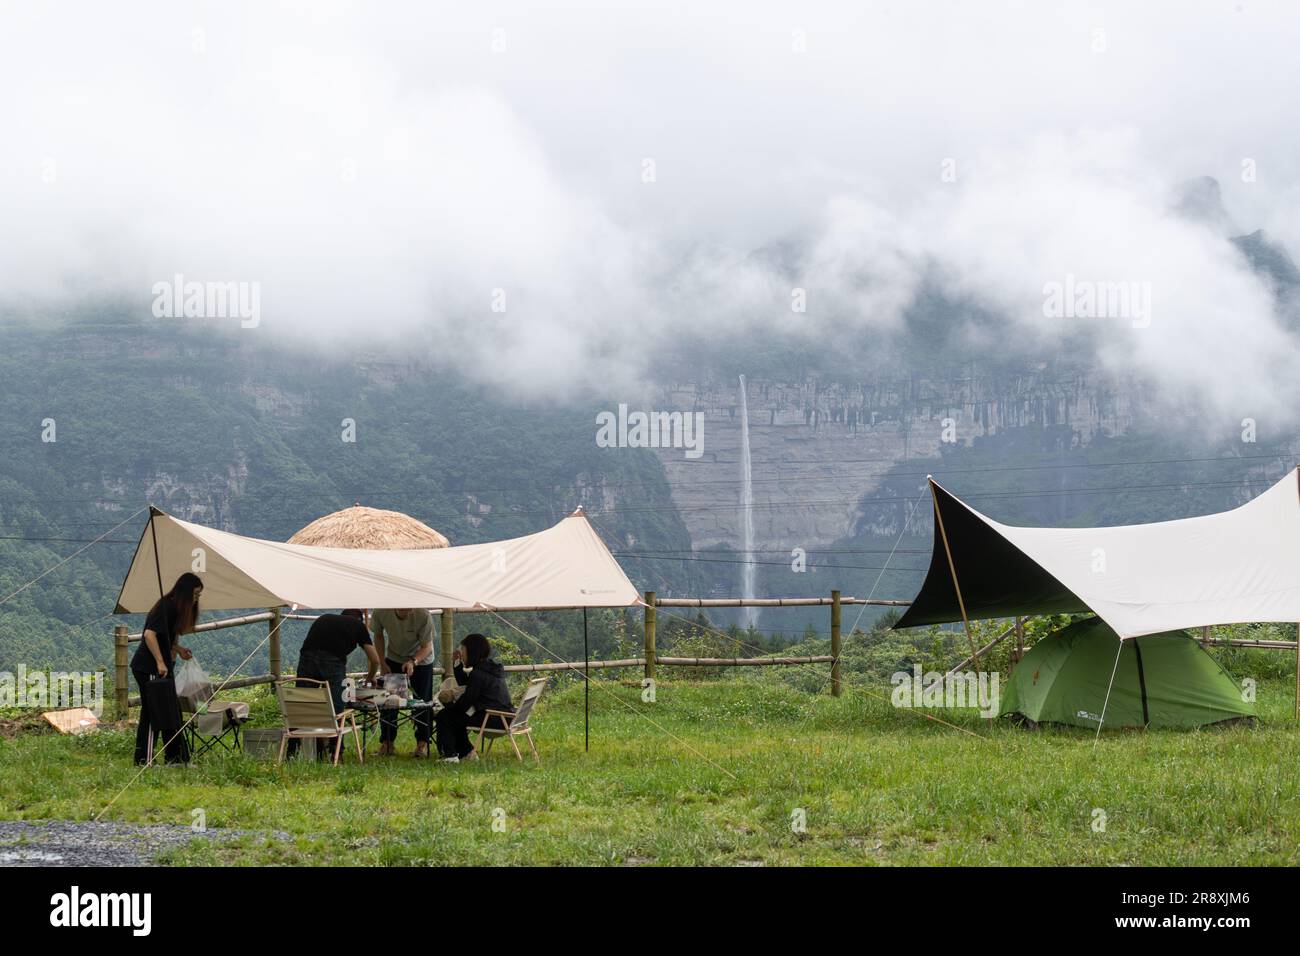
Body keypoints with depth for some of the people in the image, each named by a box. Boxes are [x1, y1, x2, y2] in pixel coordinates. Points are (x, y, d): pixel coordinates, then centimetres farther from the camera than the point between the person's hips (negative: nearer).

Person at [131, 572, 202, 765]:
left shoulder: (175, 608, 16)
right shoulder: (166, 607, -16)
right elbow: (150, 634, -25)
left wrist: (179, 650, 11)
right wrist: (160, 662, -27)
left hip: (161, 669, 10)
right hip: (148, 668, -10)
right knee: (151, 713, -7)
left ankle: (175, 756, 18)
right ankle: (143, 760, -4)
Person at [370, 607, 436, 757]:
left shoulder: (424, 616, -35)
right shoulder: (381, 613, -28)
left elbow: (426, 647, -24)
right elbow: (378, 635, -6)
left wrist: (413, 662, -43)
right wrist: (382, 663, -12)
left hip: (421, 660, -2)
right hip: (394, 659, 2)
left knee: (422, 701, -3)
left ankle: (422, 742, 10)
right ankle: (387, 741, 12)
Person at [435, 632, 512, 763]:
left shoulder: (478, 674, -17)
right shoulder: (489, 667, 14)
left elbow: (467, 700, -13)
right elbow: (463, 681, 27)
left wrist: (450, 706, 4)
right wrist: (457, 663, 17)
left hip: (494, 720, -10)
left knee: (443, 717, -2)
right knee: (454, 716, 26)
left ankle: (450, 756, 0)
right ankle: (467, 752, 26)